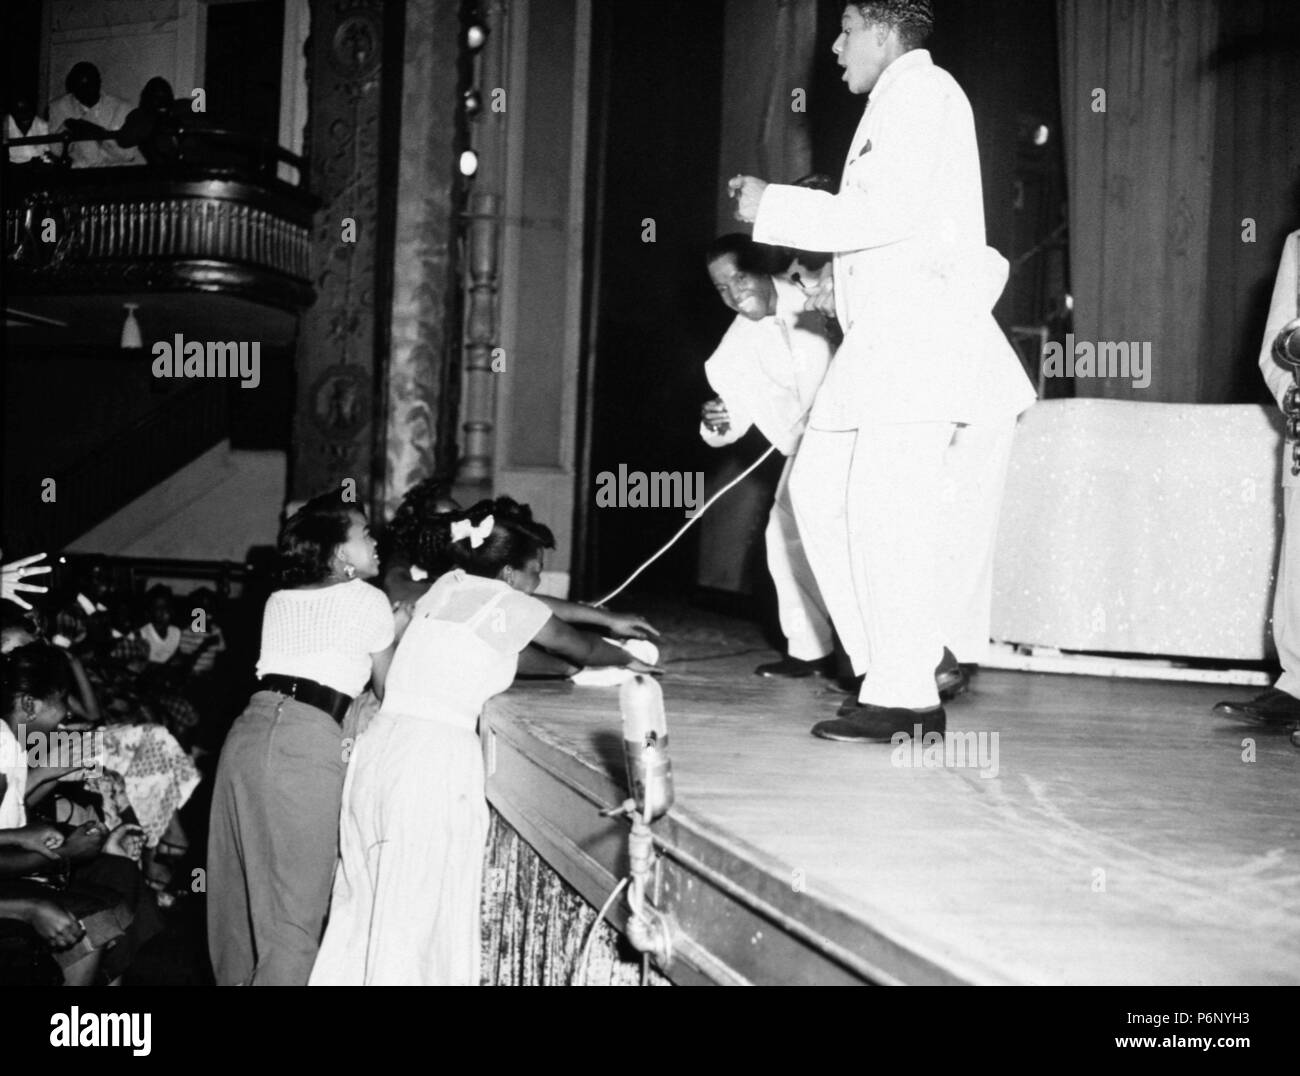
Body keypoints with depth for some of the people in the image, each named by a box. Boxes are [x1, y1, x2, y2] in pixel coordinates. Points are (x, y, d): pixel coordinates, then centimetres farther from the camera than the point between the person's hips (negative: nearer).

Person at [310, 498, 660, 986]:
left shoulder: (447, 587, 18)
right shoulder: (508, 604, 0)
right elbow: (583, 649, 17)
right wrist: (628, 658, 37)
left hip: (378, 747, 7)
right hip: (434, 760, -7)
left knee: (361, 908, 13)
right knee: (417, 919, -1)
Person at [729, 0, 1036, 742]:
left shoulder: (920, 89, -3)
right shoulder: (905, 98, 27)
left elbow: (890, 212, -16)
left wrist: (775, 207, -11)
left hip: (921, 325, -10)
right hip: (889, 332, 10)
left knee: (884, 501, -13)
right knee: (820, 487, 6)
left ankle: (904, 697, -9)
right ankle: (893, 671, 10)